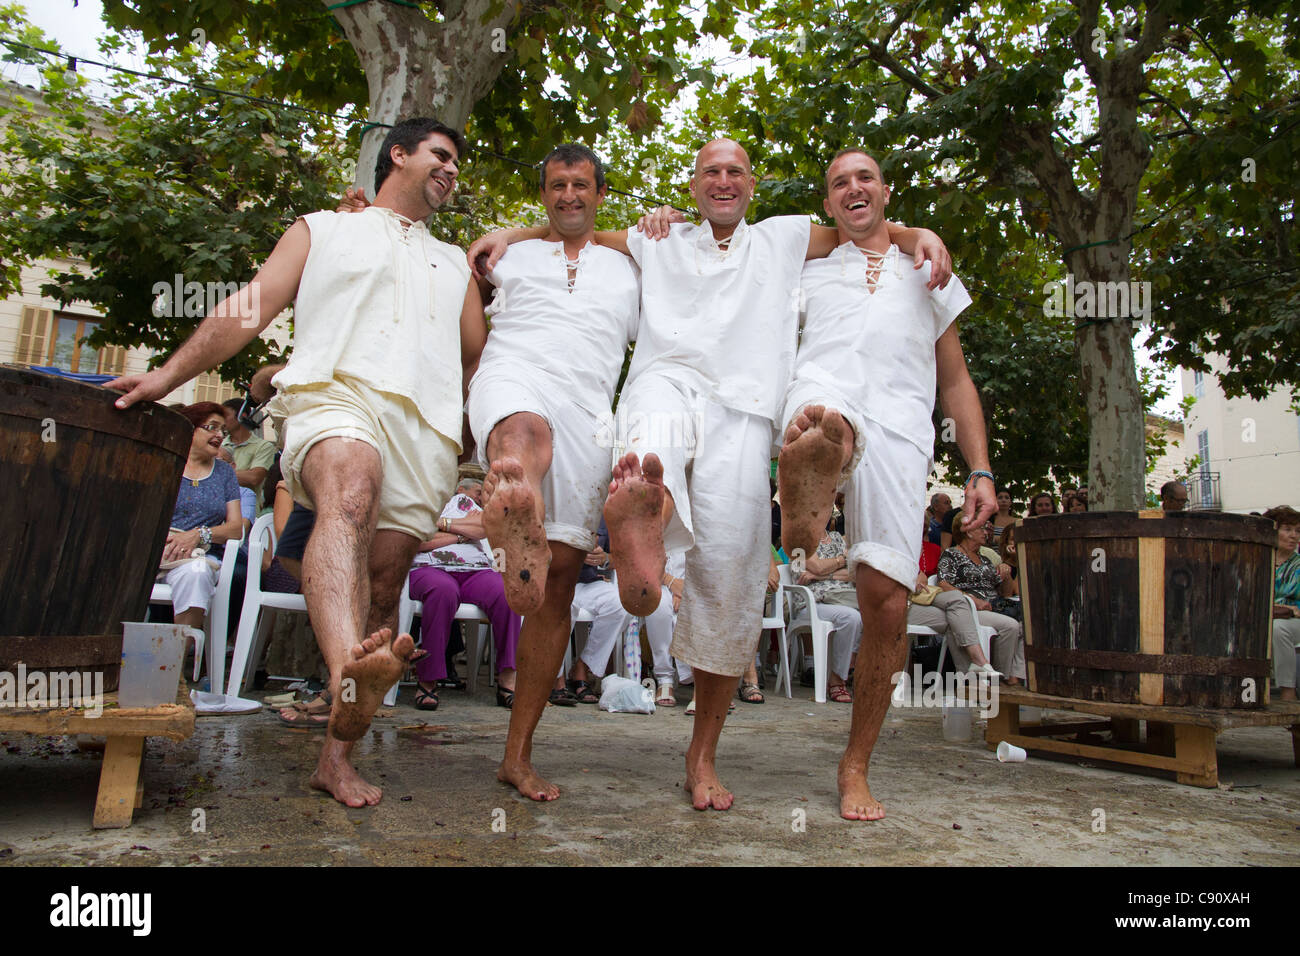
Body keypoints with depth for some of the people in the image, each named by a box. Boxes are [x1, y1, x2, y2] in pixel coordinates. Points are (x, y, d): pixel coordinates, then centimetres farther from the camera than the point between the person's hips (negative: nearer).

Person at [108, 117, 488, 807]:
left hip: (425, 422, 4)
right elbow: (249, 309, 12)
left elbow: (478, 351, 36)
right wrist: (171, 373, 2)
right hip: (334, 392, -3)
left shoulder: (454, 263, 34)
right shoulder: (323, 231, 24)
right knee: (349, 492, -37)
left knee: (384, 583, -7)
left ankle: (337, 754, -2)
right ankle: (349, 672, -60)